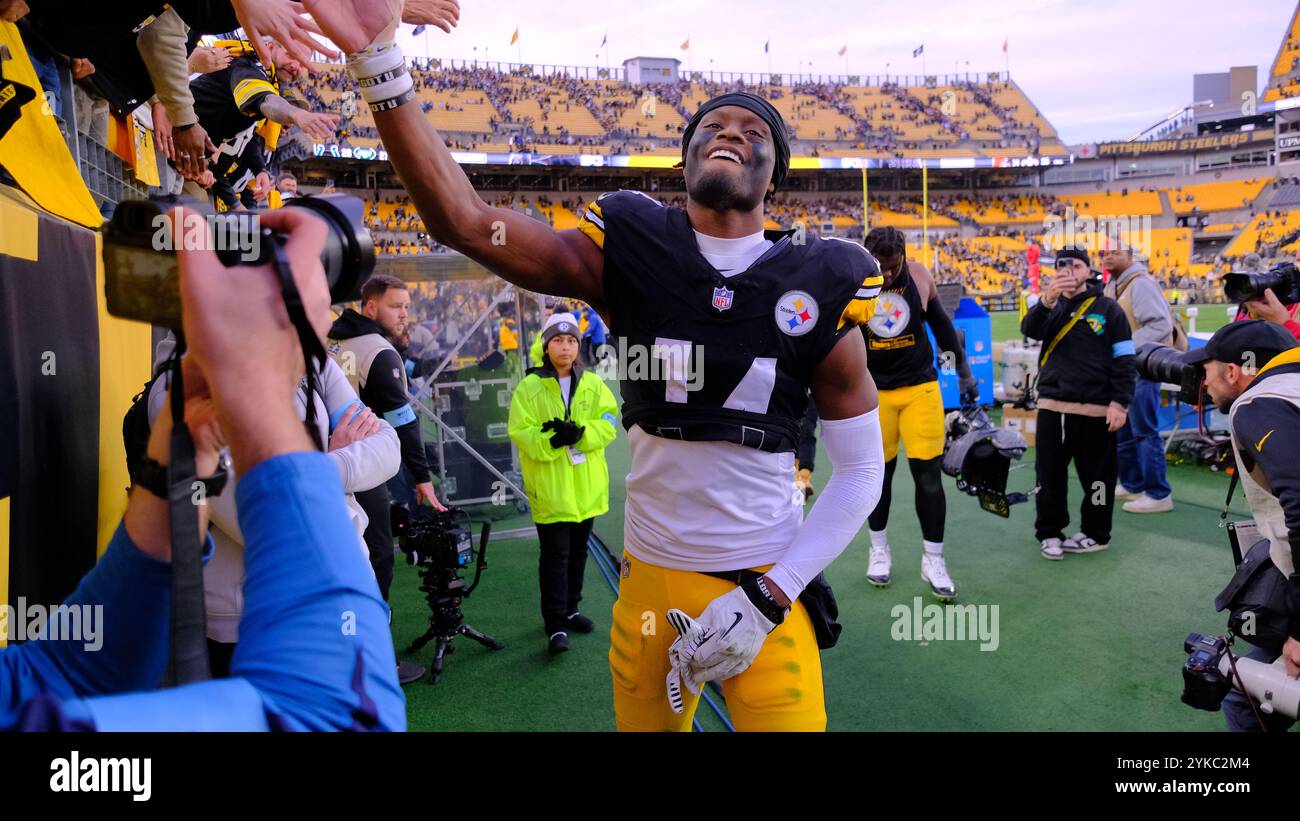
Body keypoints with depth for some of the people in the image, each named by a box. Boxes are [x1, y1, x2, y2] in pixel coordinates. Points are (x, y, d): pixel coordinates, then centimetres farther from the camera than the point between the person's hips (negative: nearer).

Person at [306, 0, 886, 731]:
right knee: (646, 721, 17)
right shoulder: (631, 252, -5)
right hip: (651, 579, 1)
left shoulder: (819, 290, -6)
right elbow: (466, 221, -16)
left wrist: (768, 598, -11)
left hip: (769, 585, -1)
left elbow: (861, 472, -3)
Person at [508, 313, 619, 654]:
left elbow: (608, 424, -5)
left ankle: (570, 610, 33)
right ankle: (556, 625, 5)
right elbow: (521, 433, -11)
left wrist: (579, 433, -22)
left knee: (578, 552, 17)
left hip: (586, 487, 4)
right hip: (550, 489, -4)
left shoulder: (593, 384, 4)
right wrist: (551, 439, -27)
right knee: (555, 556, -2)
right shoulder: (528, 388, -5)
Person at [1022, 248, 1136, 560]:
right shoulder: (1050, 306, 10)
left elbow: (1124, 359, -2)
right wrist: (1047, 301, -30)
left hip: (1095, 410, -3)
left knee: (1096, 475, 6)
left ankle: (1095, 534, 20)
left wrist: (1120, 403, -9)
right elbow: (1030, 330, -12)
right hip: (1051, 407, 3)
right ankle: (1049, 533, 19)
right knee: (1049, 474, 8)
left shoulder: (1108, 308, 0)